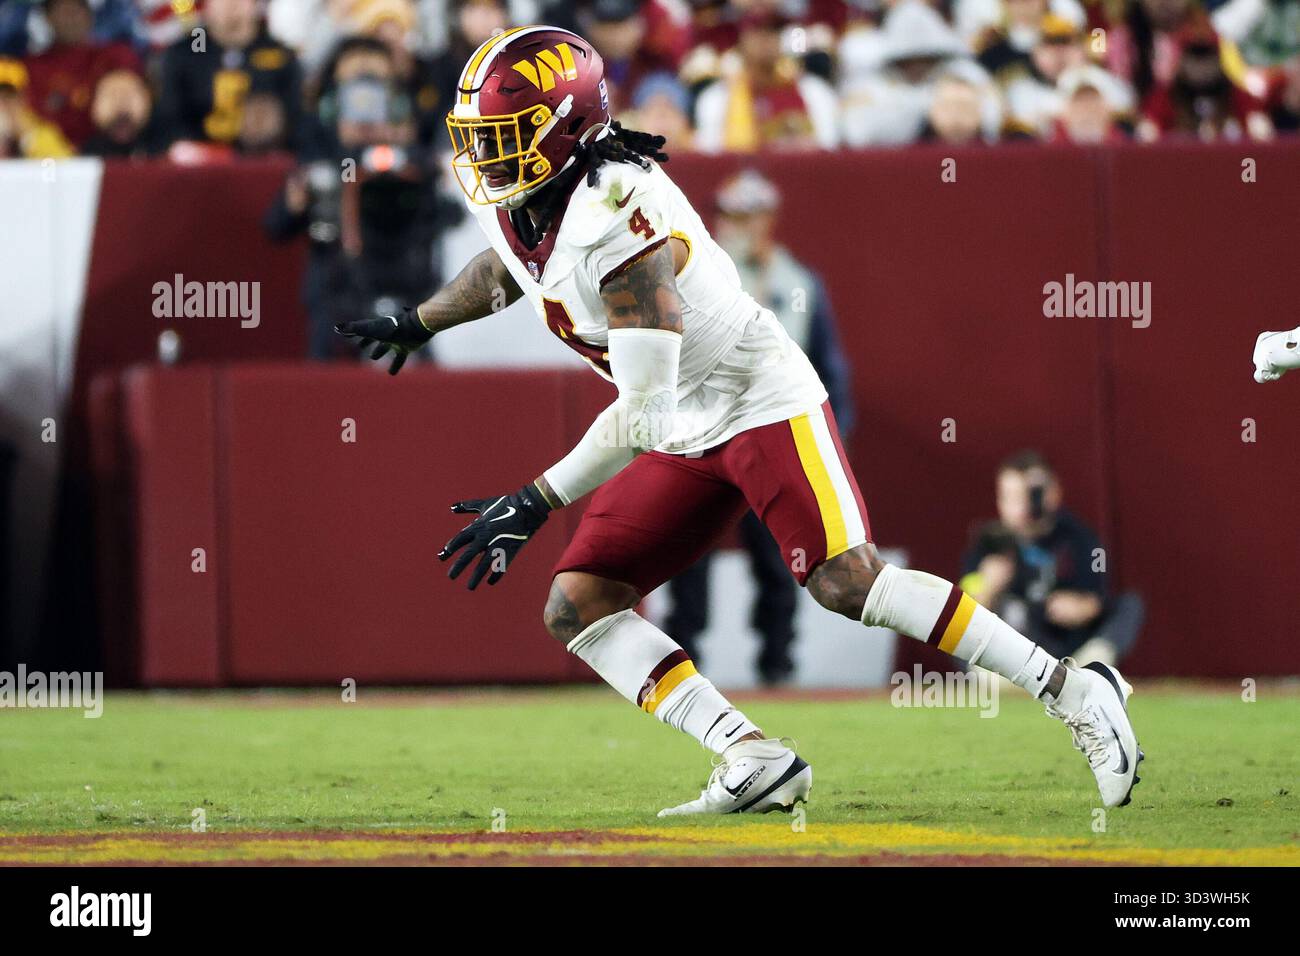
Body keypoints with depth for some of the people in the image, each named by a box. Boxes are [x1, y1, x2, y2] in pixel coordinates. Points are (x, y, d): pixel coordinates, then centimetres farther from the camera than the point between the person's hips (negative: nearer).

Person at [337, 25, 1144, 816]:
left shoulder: (617, 218, -28)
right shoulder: (518, 204, -1)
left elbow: (641, 412, -28)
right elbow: (505, 271, 28)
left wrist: (534, 503, -25)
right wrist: (416, 324, 38)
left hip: (762, 404, -9)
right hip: (685, 444, 9)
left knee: (848, 583, -23)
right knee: (579, 604, -2)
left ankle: (1073, 693, -14)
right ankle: (756, 760, -9)